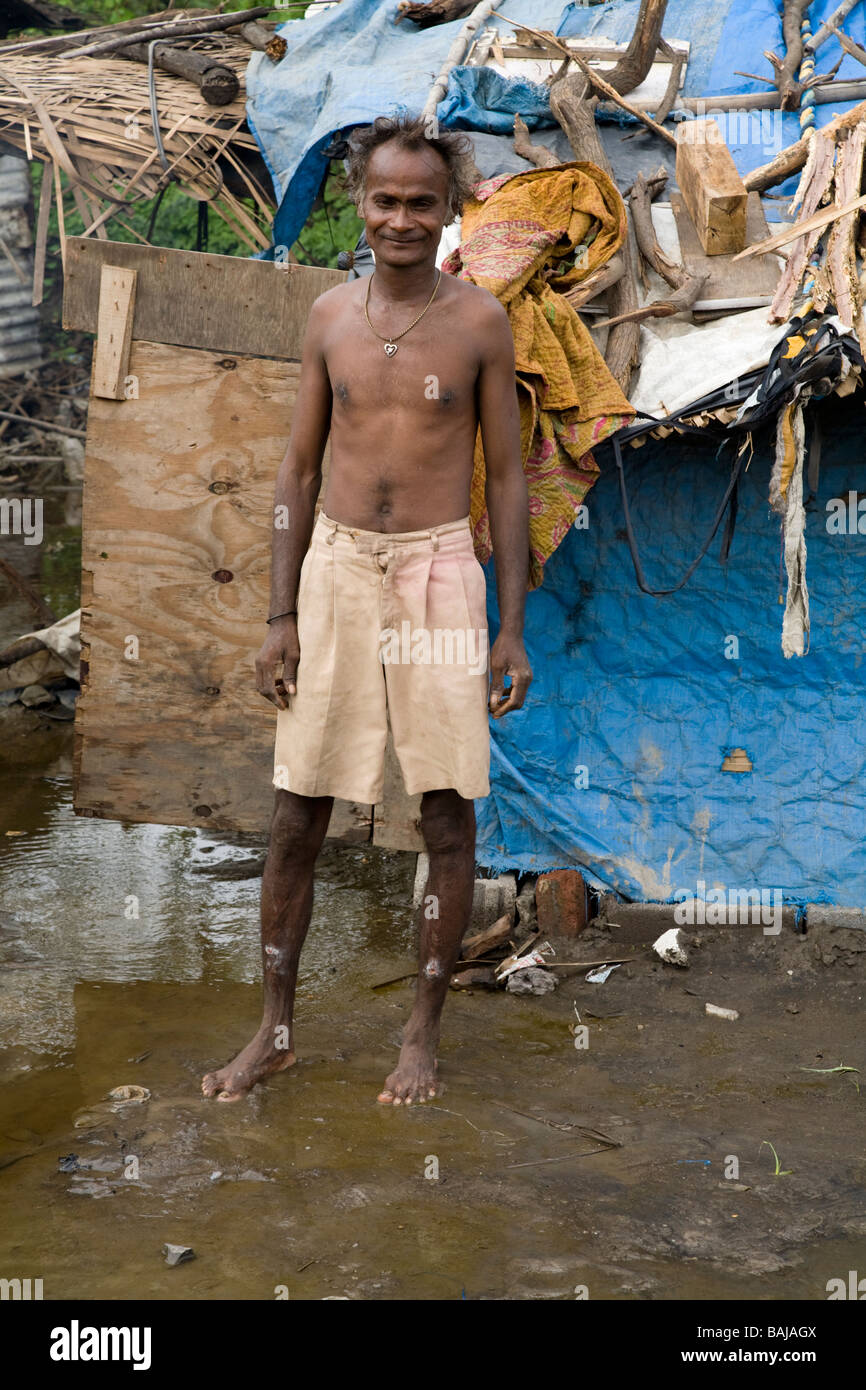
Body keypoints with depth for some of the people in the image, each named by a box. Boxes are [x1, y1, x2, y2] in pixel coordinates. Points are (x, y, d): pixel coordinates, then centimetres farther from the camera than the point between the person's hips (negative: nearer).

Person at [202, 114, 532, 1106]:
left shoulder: (479, 322, -1)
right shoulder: (331, 315, 6)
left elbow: (505, 475, 2)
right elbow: (299, 468, 10)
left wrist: (512, 626, -2)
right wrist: (281, 615, 4)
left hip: (438, 574, -2)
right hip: (335, 570, 2)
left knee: (448, 815, 2)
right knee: (296, 818, 5)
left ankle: (423, 1031, 18)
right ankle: (275, 1031, 19)